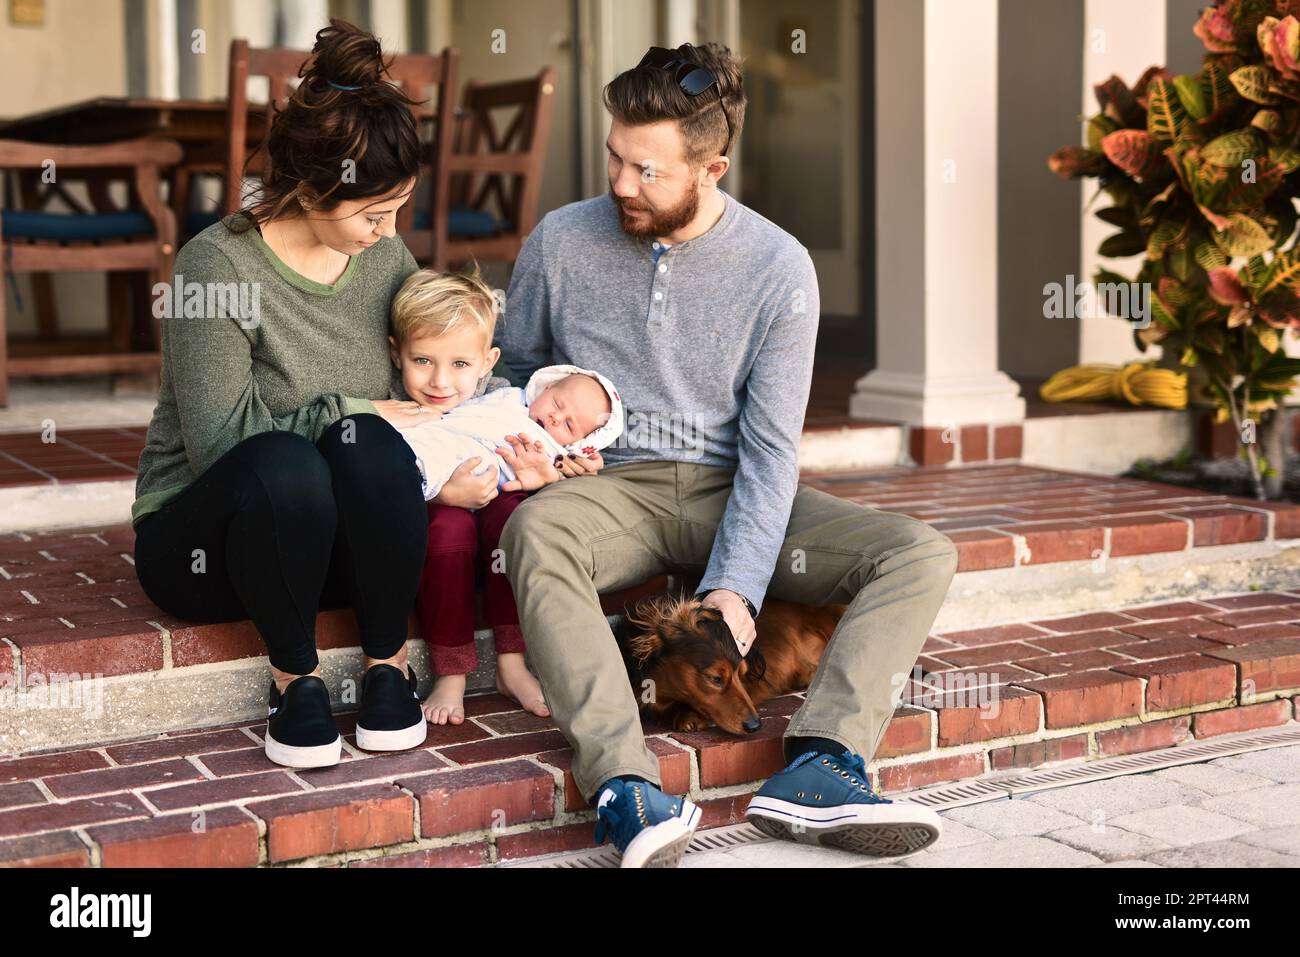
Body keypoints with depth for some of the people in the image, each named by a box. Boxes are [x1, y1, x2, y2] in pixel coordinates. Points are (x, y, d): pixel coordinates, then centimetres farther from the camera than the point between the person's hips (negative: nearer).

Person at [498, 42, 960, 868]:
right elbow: (514, 371, 15)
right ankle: (626, 790, -48)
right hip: (613, 489, -1)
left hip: (732, 492, 1)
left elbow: (770, 446, -8)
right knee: (536, 531, -37)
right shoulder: (561, 242, 0)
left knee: (922, 554, -21)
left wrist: (733, 589, -19)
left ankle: (818, 769, -38)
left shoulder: (779, 266, -4)